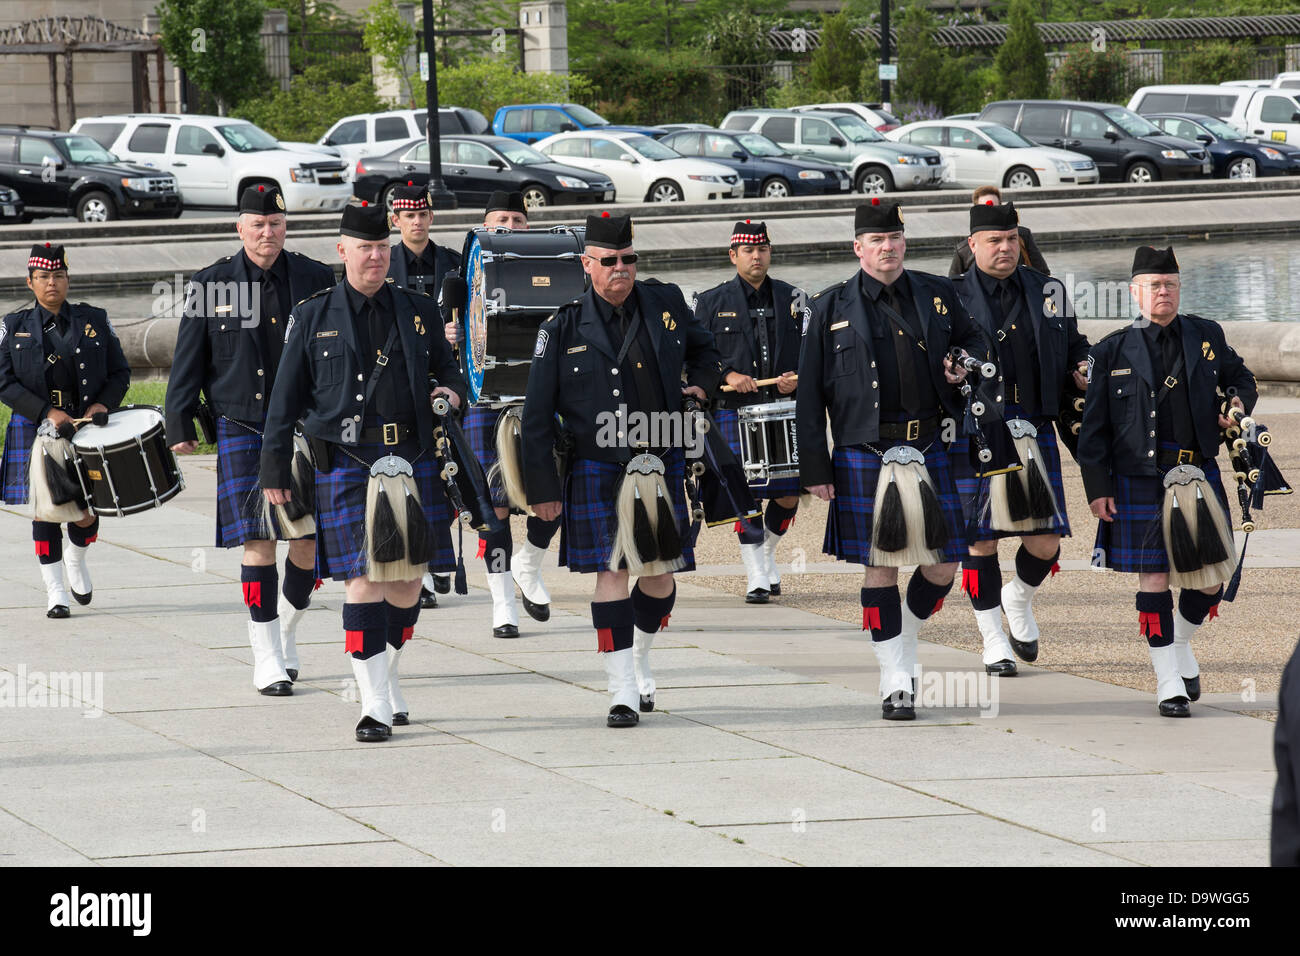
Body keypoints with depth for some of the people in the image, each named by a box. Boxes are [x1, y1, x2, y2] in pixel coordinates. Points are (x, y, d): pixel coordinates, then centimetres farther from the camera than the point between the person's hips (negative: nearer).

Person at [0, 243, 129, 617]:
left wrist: (103, 404, -11)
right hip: (37, 433, -1)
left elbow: (120, 373, 8)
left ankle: (77, 558, 31)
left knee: (86, 512, -1)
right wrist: (47, 412, -16)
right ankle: (55, 591, 6)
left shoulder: (94, 321, 6)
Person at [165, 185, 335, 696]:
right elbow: (188, 362, 5)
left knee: (309, 541, 1)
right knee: (258, 542, -6)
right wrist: (180, 426, 0)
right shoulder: (211, 285, 3)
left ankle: (287, 631, 25)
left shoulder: (315, 279, 6)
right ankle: (267, 659, -1)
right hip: (241, 431, -2)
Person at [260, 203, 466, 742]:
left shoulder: (418, 312, 13)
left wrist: (452, 393, -2)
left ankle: (386, 678, 27)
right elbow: (287, 398, 7)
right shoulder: (314, 318, 6)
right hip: (348, 464, -3)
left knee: (408, 577, 6)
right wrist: (274, 469, 3)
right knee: (365, 577, -9)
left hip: (413, 461, 3)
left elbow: (447, 370, 22)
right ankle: (375, 706, -8)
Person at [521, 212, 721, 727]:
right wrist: (543, 487, -4)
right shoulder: (563, 330, -3)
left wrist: (701, 385, 7)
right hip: (598, 472, -3)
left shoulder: (666, 304, 6)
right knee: (611, 573, -8)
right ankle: (623, 691, -6)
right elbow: (537, 416, -1)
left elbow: (704, 349, 28)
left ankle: (639, 660, 34)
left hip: (661, 467, 3)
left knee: (661, 575, 7)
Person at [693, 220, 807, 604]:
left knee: (789, 493, 2)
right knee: (746, 494, -7)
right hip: (734, 412, -3)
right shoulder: (712, 302, 4)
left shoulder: (792, 299, 11)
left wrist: (798, 379, -7)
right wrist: (727, 375, -14)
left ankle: (768, 553, 28)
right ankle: (756, 577, -1)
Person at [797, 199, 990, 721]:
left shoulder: (937, 295, 9)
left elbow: (974, 341, 26)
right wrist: (815, 468, -3)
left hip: (930, 452, 3)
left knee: (943, 565, 1)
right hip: (864, 456, -2)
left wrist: (966, 367, 1)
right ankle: (896, 683, 5)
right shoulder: (833, 308, 3)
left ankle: (906, 638, 28)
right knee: (879, 566, -1)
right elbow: (810, 396, 2)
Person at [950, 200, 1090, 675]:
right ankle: (994, 642, 11)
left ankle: (1019, 599, 33)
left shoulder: (1048, 292, 11)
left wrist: (1083, 369, 1)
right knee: (981, 538, 0)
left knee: (1045, 542, 1)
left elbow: (1074, 345, 22)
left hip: (1035, 432, 3)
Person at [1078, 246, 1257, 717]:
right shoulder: (1112, 352, 2)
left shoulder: (1206, 336, 9)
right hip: (1140, 480, -3)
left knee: (1214, 573, 2)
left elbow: (1240, 378, 24)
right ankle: (1169, 682, 3)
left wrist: (1238, 401, 0)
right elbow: (1094, 426, 2)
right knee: (1153, 577, -4)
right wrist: (1098, 487, -4)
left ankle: (1180, 645, 30)